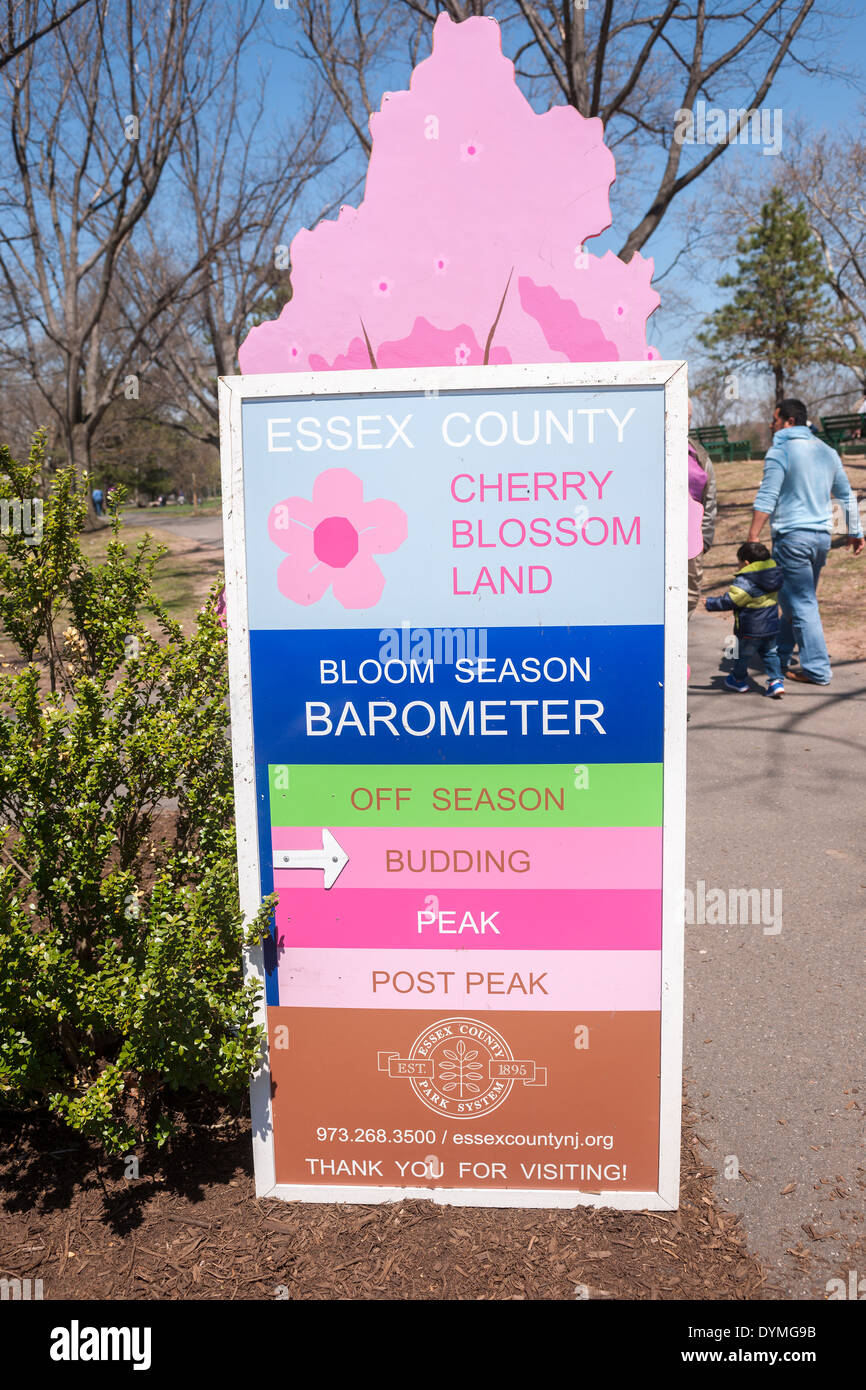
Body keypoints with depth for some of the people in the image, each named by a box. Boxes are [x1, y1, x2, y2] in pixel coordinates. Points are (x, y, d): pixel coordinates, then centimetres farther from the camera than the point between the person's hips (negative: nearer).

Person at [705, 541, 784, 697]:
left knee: (741, 653, 15)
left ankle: (739, 680, 31)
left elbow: (729, 601, -19)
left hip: (750, 630, -6)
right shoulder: (775, 577, 5)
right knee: (770, 654, 17)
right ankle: (776, 681, 7)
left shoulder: (743, 583, -22)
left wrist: (710, 603, -6)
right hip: (772, 628, 6)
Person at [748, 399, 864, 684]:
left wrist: (753, 538, -17)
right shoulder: (827, 451, 13)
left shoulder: (780, 451, -9)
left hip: (792, 536, -7)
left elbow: (767, 498, -17)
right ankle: (779, 655, 28)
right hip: (822, 536, 7)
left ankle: (818, 670, -2)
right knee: (799, 599, 17)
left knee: (801, 604, -3)